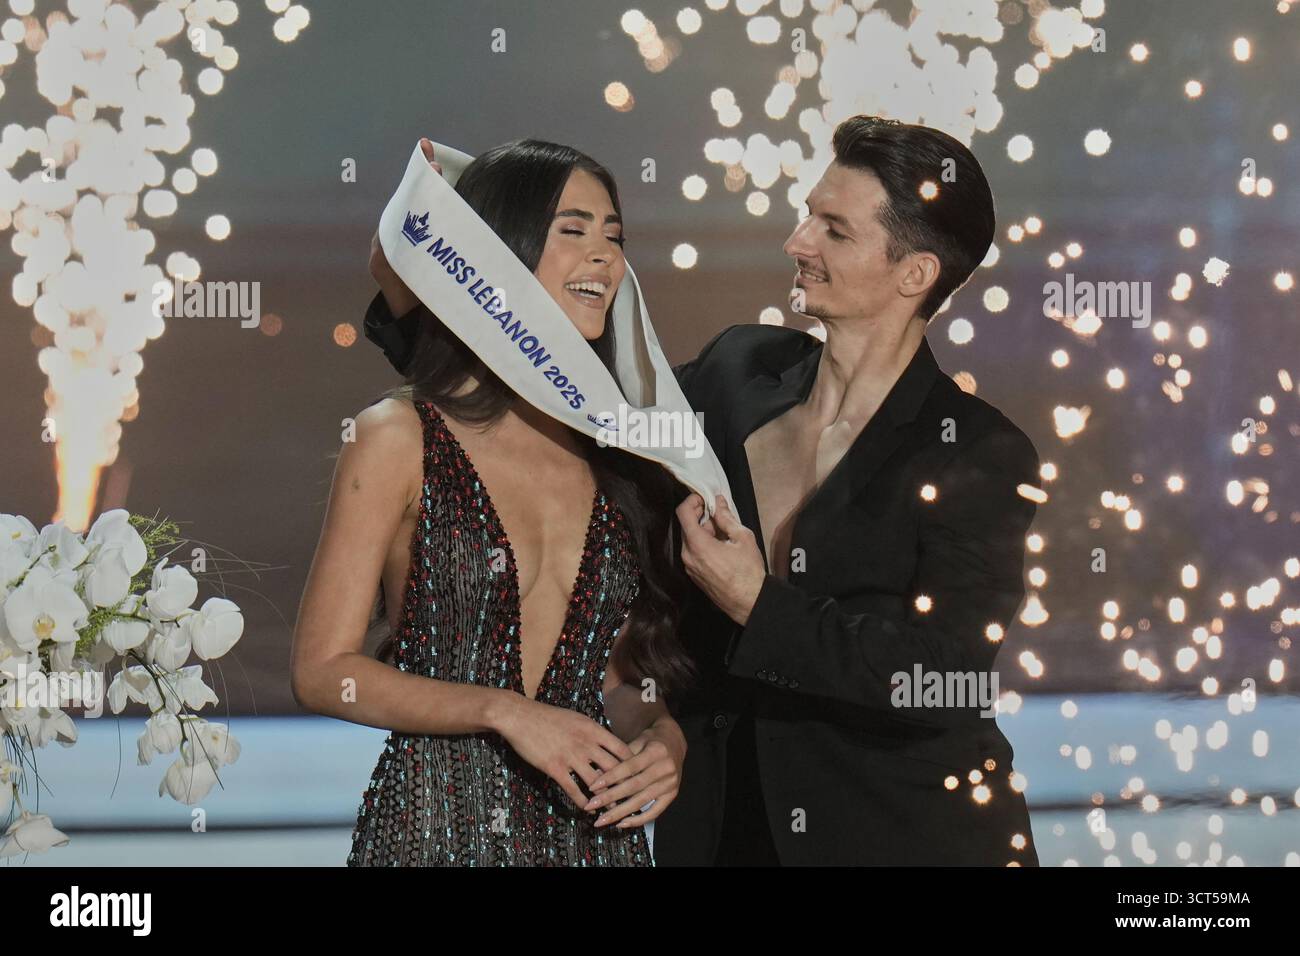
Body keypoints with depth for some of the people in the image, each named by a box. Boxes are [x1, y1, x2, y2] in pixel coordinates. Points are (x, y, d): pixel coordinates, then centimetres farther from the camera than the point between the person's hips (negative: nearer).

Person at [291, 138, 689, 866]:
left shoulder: (616, 455, 8)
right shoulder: (400, 438, -5)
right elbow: (324, 670, -8)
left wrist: (665, 738, -6)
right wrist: (503, 712, -17)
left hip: (593, 829, 4)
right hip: (438, 825, -4)